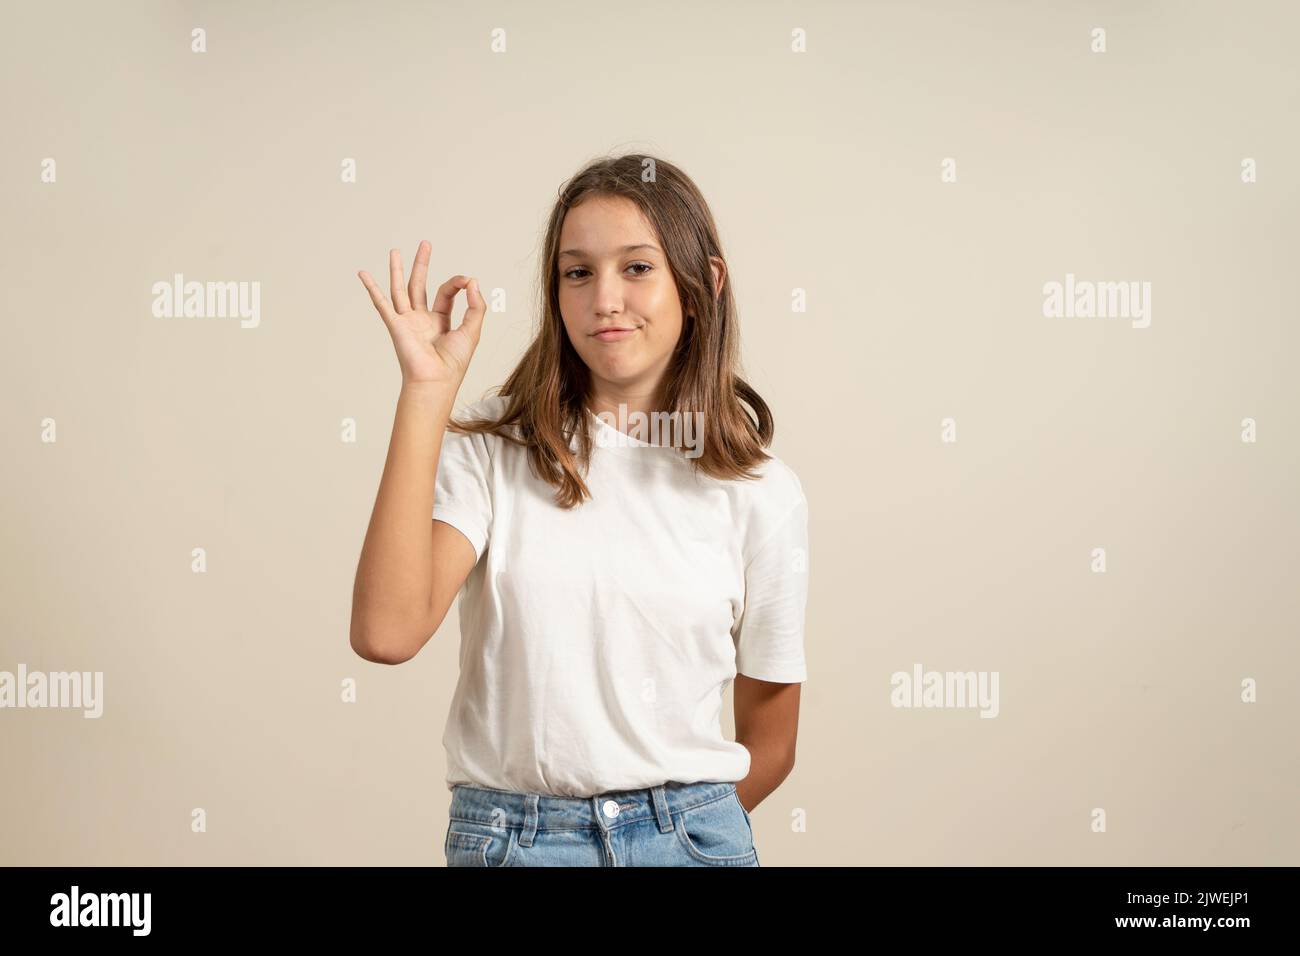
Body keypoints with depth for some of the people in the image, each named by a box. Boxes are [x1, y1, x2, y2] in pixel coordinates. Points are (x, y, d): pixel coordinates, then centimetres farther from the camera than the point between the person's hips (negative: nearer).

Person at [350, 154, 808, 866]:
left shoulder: (761, 493, -2)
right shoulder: (490, 447, -3)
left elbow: (770, 747, 8)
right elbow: (386, 632, -20)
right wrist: (426, 389, -18)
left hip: (689, 836, 1)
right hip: (500, 837, 0)